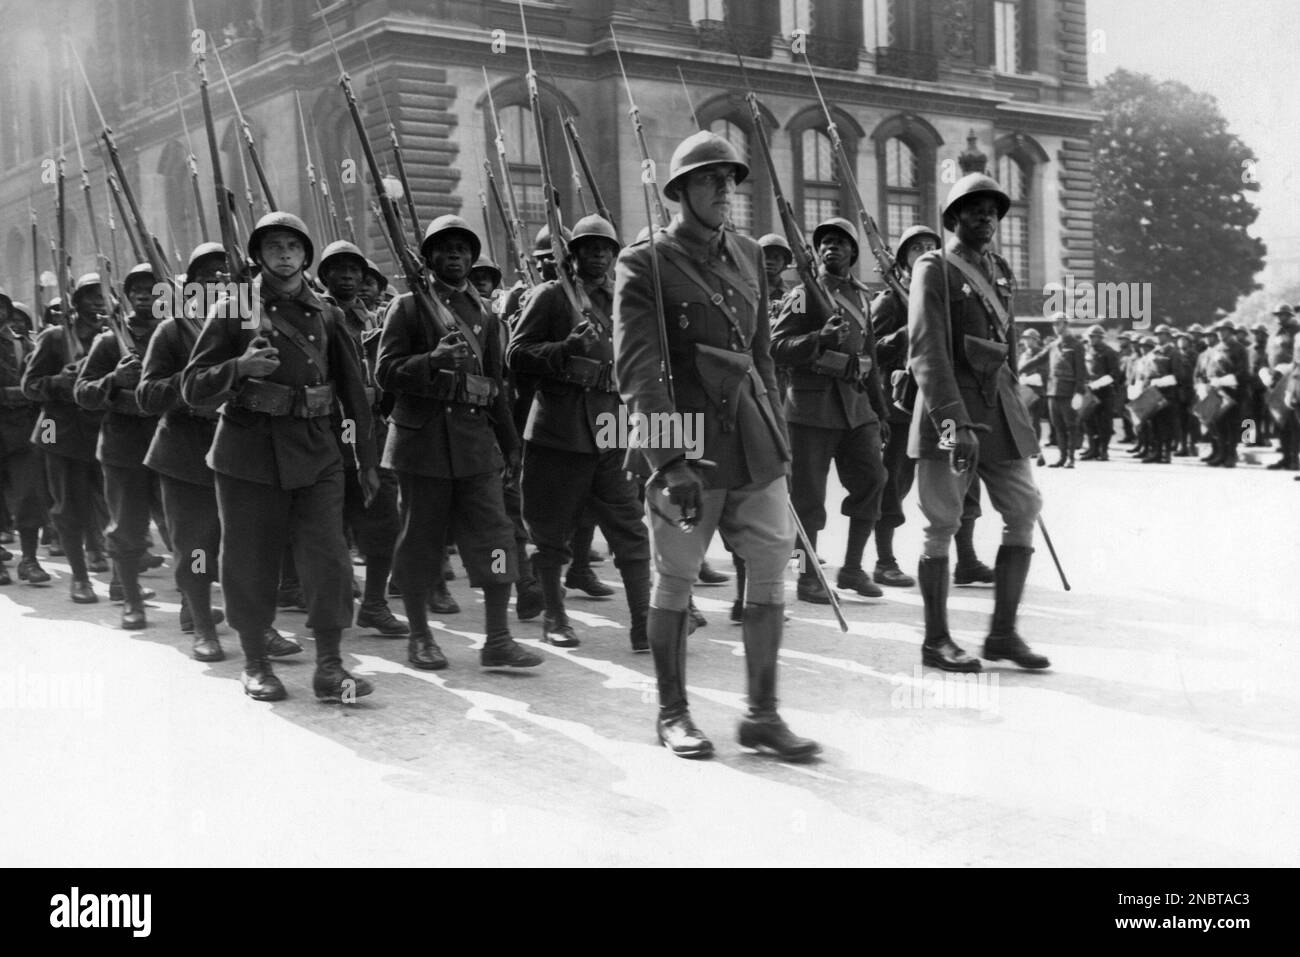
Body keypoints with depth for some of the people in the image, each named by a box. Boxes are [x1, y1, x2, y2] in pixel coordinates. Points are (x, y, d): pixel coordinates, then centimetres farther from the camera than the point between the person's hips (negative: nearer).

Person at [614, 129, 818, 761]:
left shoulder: (748, 257, 14)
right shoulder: (644, 264, -6)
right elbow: (638, 371, -14)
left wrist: (776, 436, 18)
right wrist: (671, 460, -23)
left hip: (754, 444, 6)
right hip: (685, 447, -5)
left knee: (771, 571, 3)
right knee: (674, 582, 5)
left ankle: (762, 715, 15)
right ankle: (672, 713, 22)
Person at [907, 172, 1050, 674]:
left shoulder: (1001, 270, 15)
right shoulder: (934, 269, -7)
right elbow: (926, 352, -17)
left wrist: (1011, 403, 18)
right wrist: (952, 421, -26)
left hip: (1000, 404, 7)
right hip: (950, 409, -7)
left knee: (1024, 511, 4)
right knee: (942, 524, -1)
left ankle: (1003, 633, 14)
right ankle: (936, 641, 9)